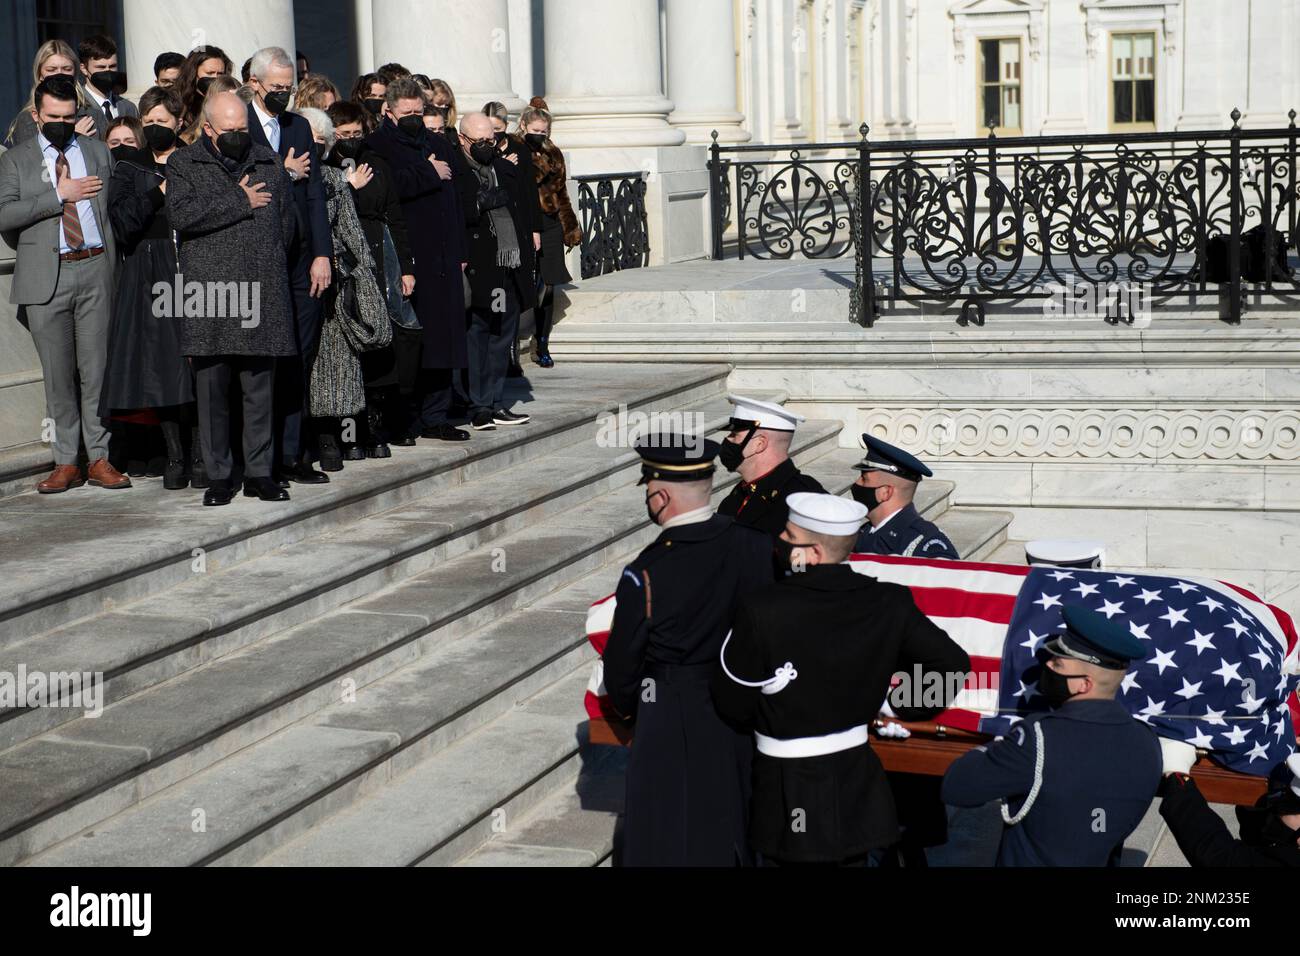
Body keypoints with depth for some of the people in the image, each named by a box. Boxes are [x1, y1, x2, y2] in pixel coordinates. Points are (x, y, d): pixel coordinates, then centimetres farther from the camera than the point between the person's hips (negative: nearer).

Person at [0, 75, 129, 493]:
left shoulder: (98, 152, 14)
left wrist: (117, 265, 4)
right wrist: (58, 196, -11)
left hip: (96, 270, 1)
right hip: (46, 277, -1)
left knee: (97, 368, 2)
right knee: (58, 373, 3)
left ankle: (100, 458, 9)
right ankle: (66, 462, 10)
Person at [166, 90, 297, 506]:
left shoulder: (268, 161, 15)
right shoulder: (183, 164, 5)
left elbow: (287, 220, 17)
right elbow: (182, 214, -12)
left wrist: (266, 261, 9)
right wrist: (241, 201, -7)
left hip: (262, 294, 2)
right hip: (209, 297, -2)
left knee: (260, 388, 5)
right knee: (212, 387, 1)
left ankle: (259, 472, 13)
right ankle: (218, 475, 10)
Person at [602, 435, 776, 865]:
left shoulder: (645, 576, -21)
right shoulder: (757, 547, -11)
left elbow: (621, 668, -8)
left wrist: (630, 709, 11)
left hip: (673, 732, -4)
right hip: (746, 726, 4)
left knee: (667, 846, 11)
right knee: (733, 838, 20)